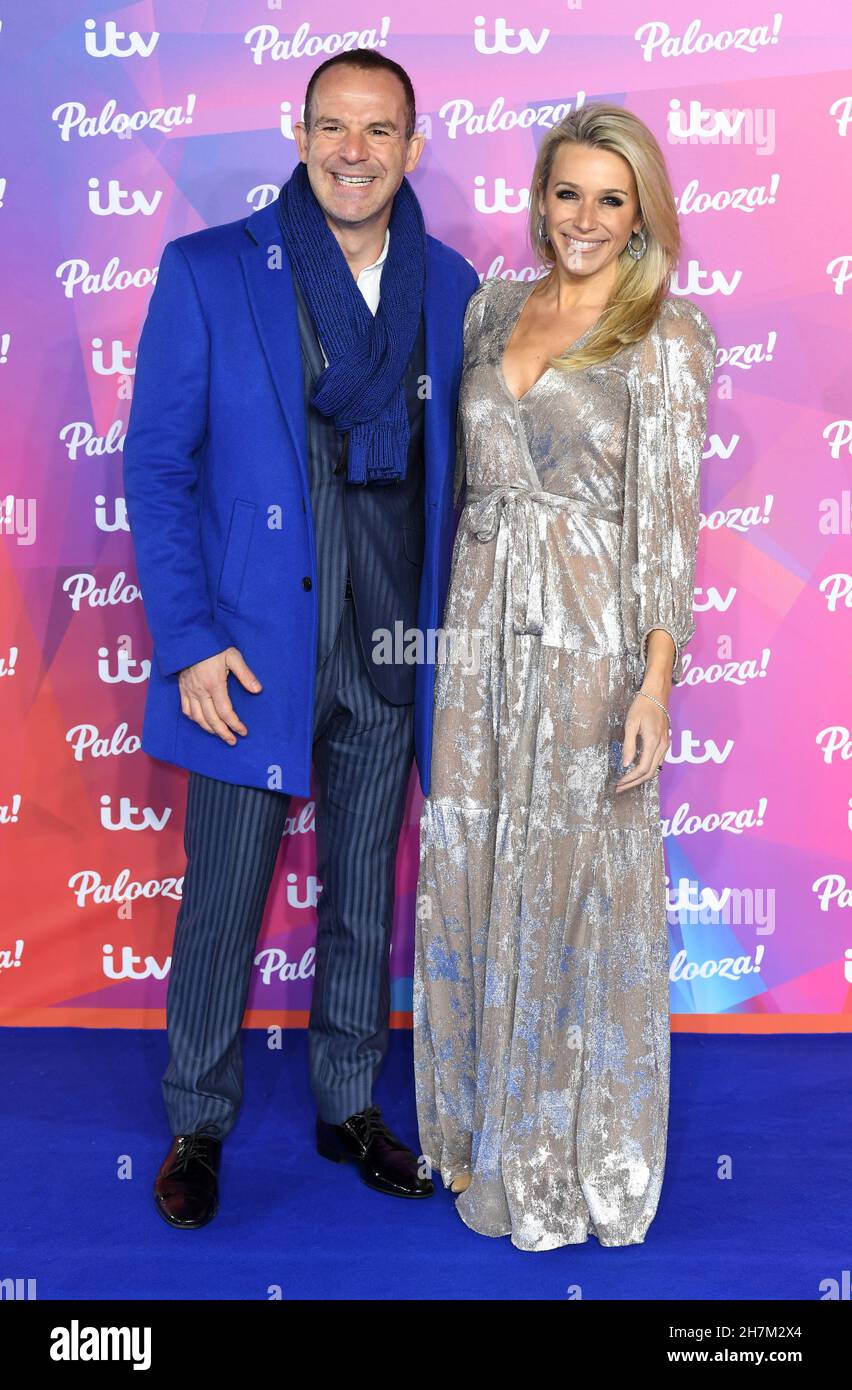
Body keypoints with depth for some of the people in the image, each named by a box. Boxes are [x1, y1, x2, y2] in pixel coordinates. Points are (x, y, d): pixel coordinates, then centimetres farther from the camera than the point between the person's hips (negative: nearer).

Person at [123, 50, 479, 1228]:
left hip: (391, 663, 3)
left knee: (365, 904, 16)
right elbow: (155, 468, -5)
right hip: (254, 654, -3)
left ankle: (350, 1108, 36)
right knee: (222, 907, 8)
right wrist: (188, 642, -11)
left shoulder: (449, 286, 5)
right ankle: (196, 1125, 29)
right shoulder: (208, 274, -5)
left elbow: (453, 465, 11)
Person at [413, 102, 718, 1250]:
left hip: (593, 637, -5)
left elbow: (668, 517, -10)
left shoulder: (665, 335, -5)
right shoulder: (492, 310, 11)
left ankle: (576, 1154, 25)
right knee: (469, 874, 11)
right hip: (483, 625, 5)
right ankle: (485, 1121, 33)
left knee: (575, 883, 4)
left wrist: (657, 679, -15)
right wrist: (451, 619, 12)